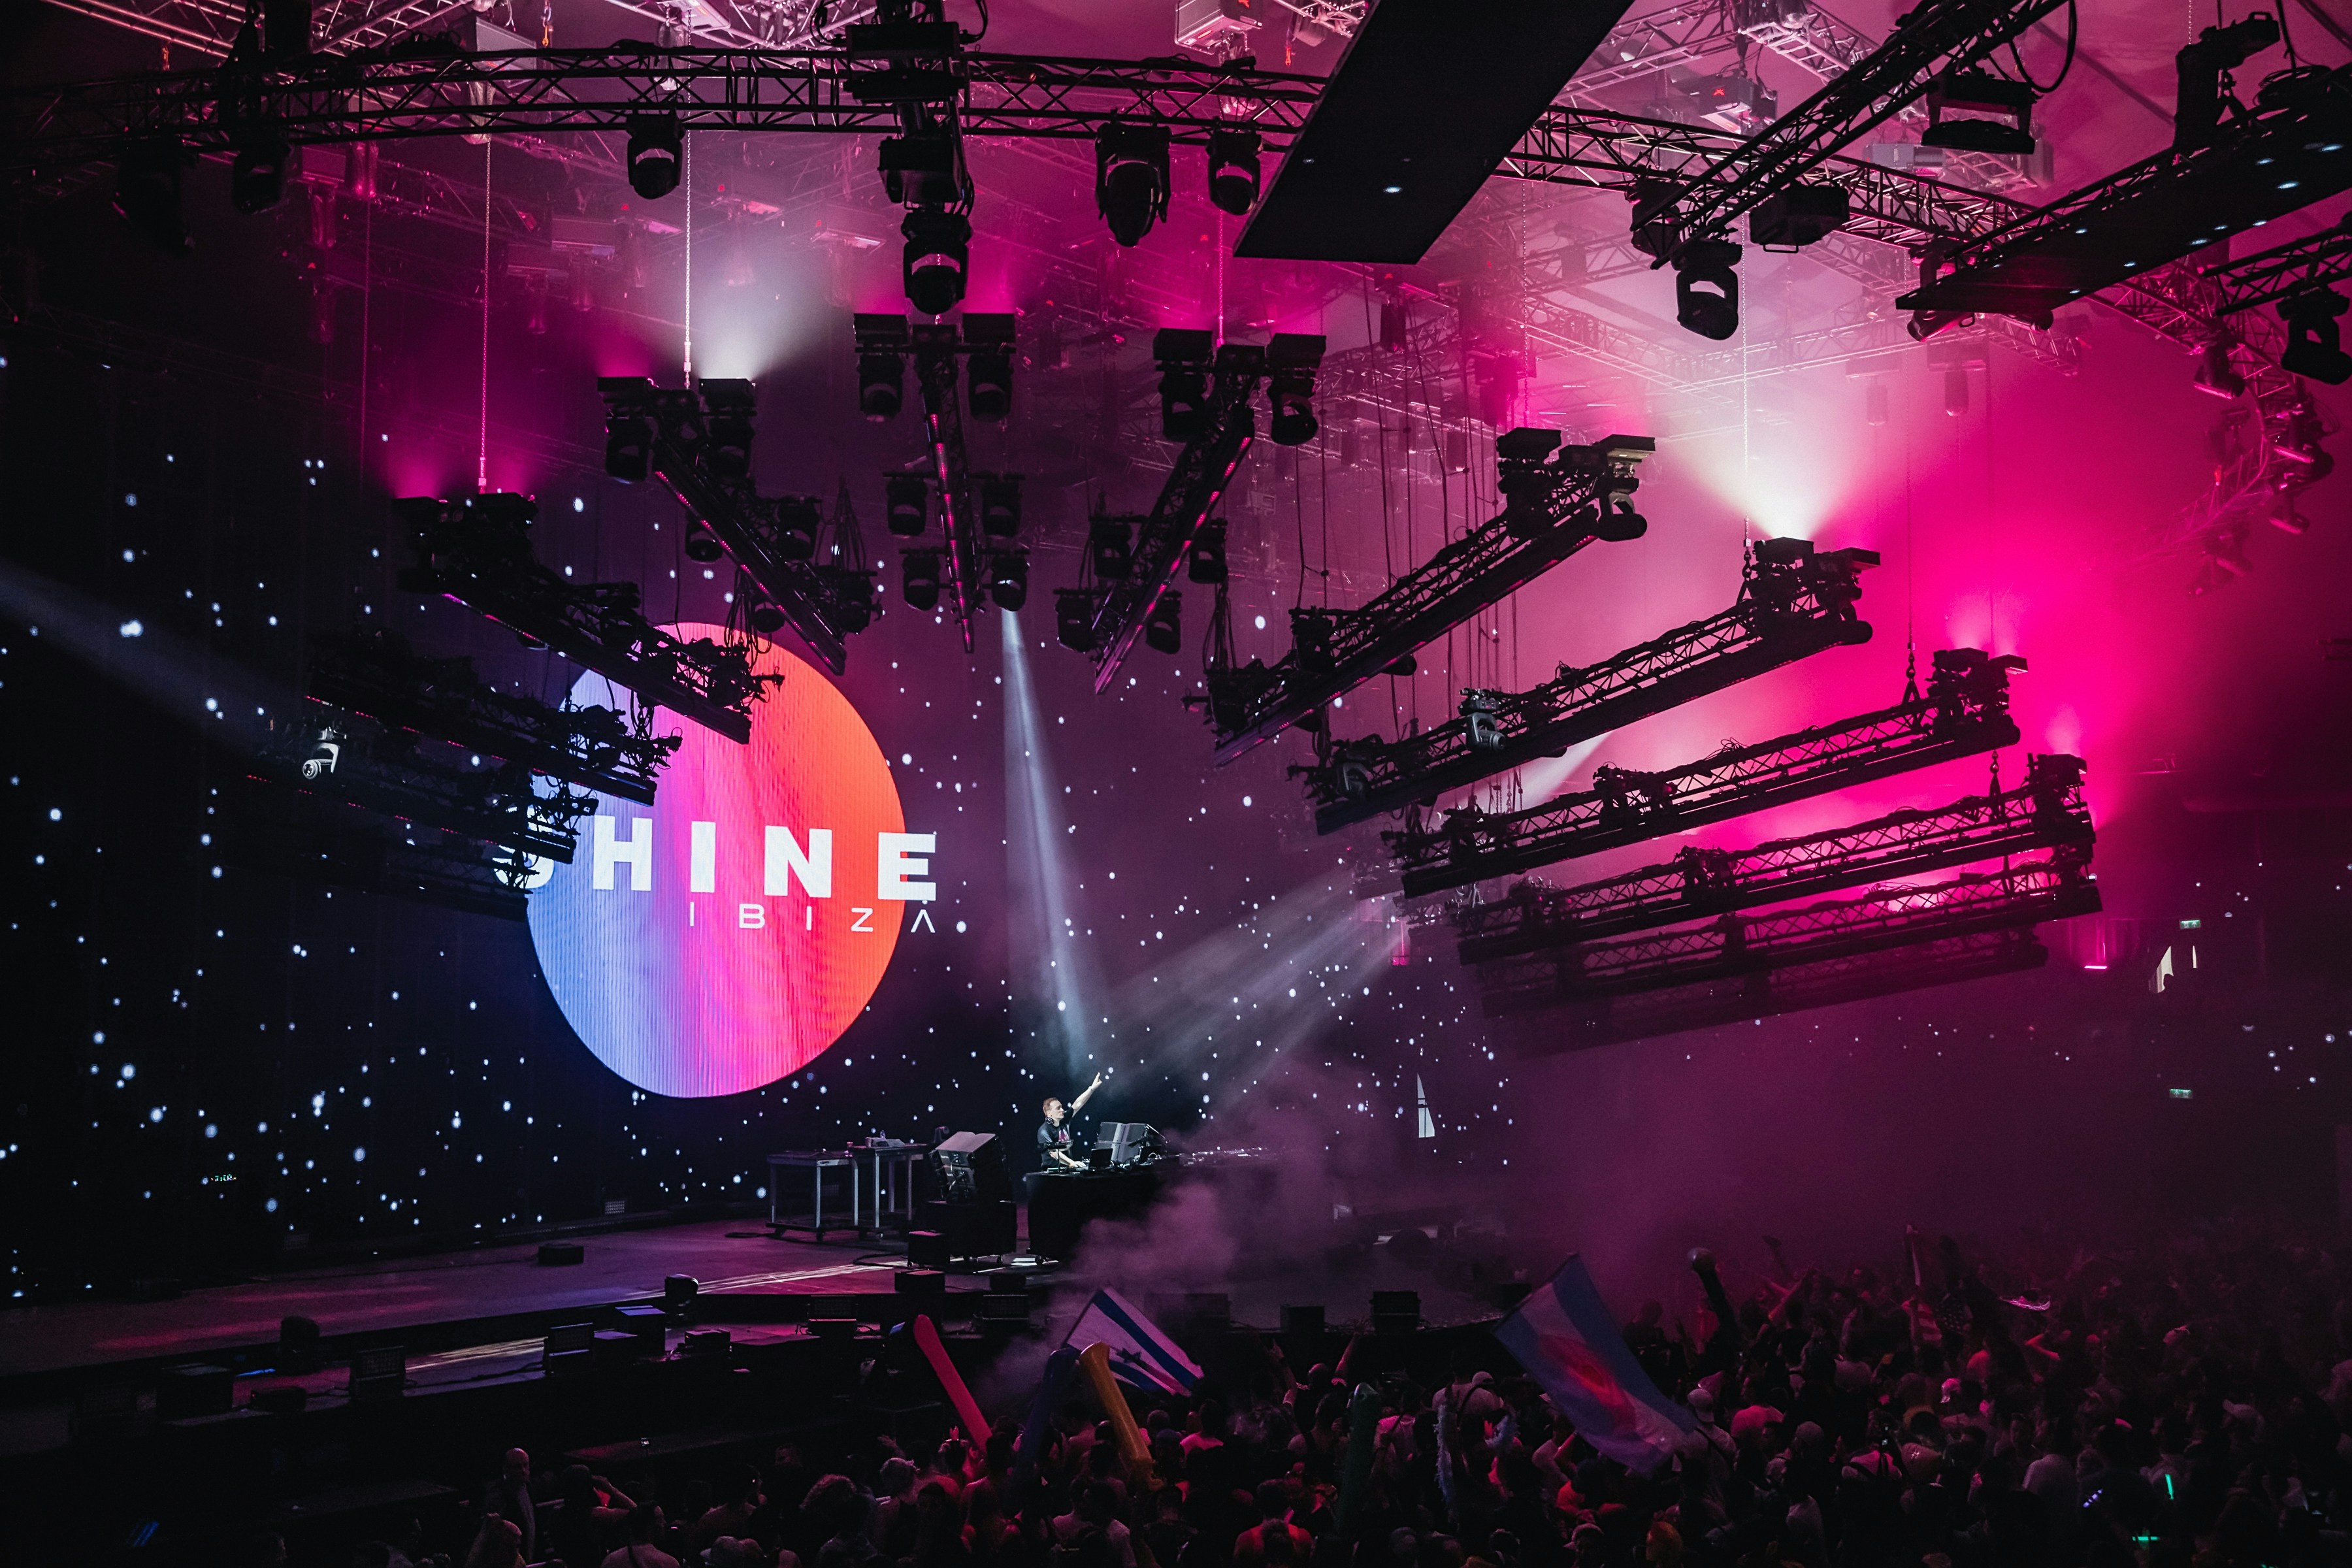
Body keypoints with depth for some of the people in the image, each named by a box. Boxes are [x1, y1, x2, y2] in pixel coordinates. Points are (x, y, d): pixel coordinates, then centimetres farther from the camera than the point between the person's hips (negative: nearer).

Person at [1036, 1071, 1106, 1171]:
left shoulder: (1063, 1120, 7)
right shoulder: (1044, 1131, -13)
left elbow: (1078, 1104, 10)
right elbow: (1053, 1152, -24)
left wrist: (1092, 1088, 6)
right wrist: (1071, 1163, -35)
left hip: (1067, 1170, 7)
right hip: (1052, 1172, -7)